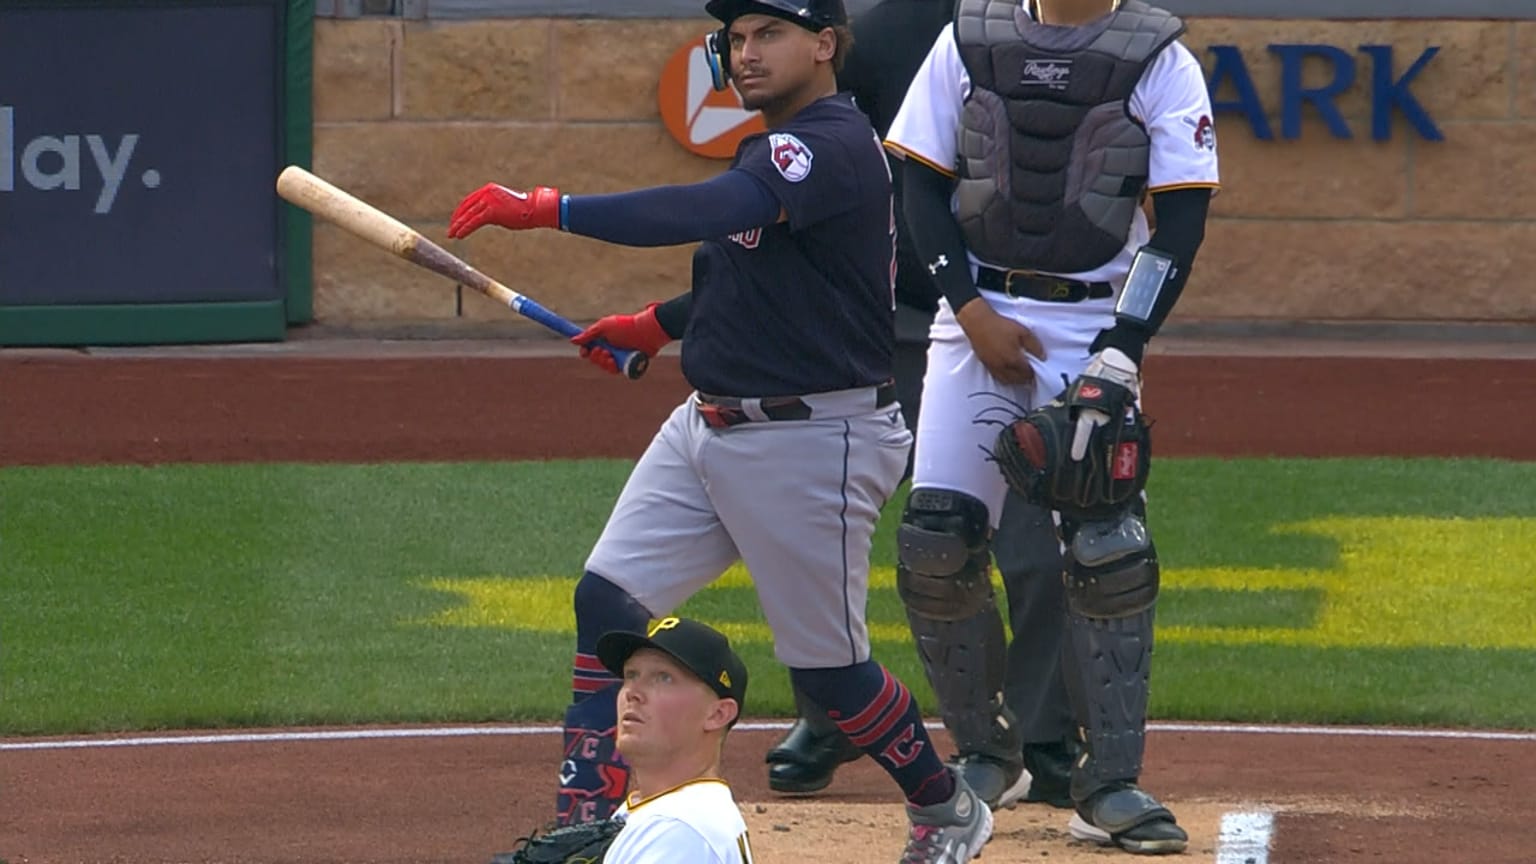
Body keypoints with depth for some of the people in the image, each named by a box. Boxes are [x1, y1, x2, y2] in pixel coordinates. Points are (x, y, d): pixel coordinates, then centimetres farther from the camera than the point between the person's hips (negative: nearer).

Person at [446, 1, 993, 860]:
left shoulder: (834, 146, -20)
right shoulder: (778, 151, 12)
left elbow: (708, 212, -35)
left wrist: (547, 208, -38)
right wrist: (657, 325, 17)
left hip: (809, 444, -10)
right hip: (709, 427, 10)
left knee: (826, 663, 1)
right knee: (608, 598, -1)